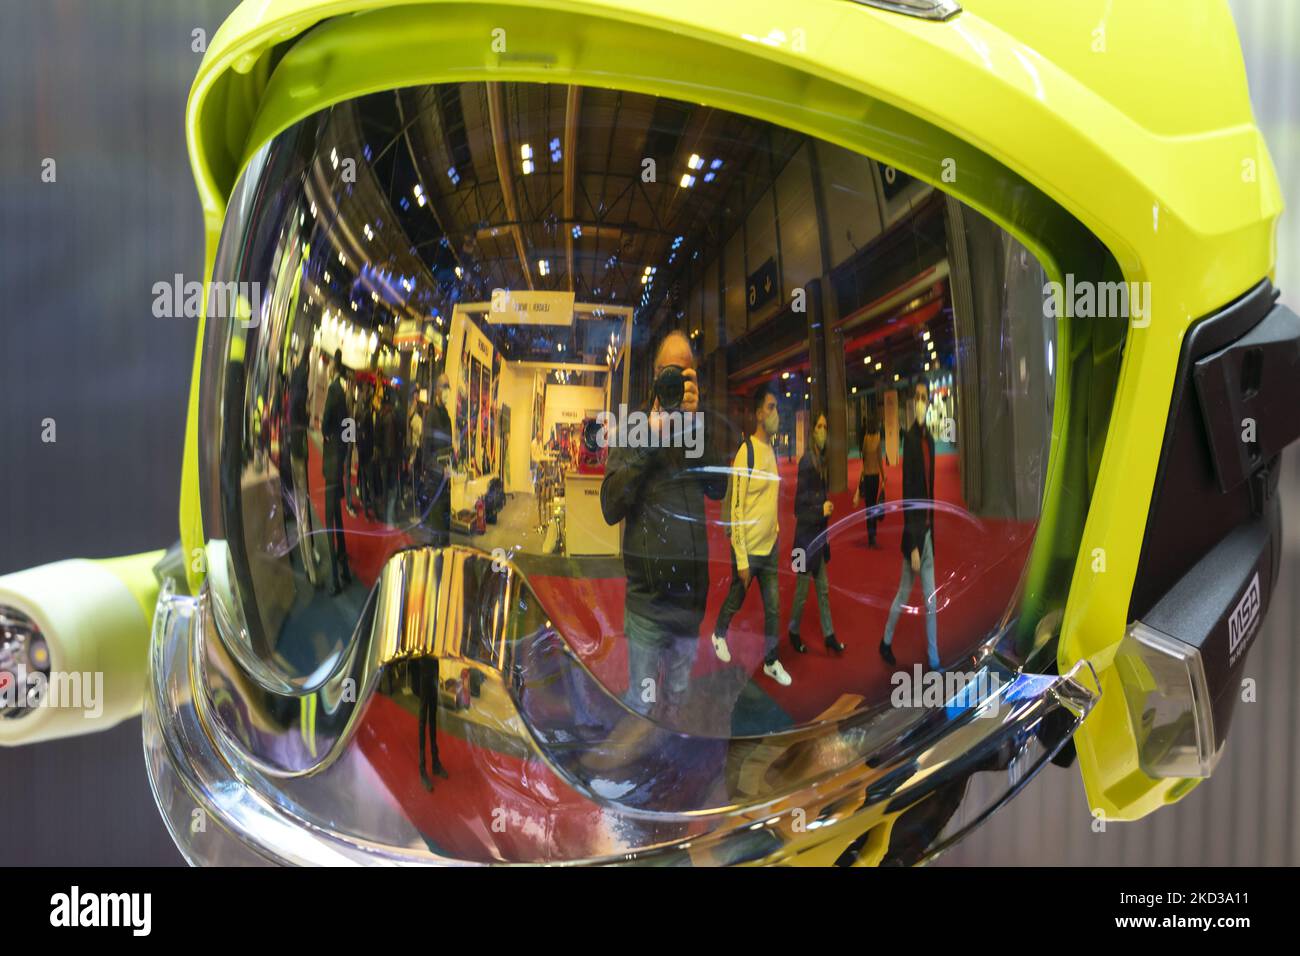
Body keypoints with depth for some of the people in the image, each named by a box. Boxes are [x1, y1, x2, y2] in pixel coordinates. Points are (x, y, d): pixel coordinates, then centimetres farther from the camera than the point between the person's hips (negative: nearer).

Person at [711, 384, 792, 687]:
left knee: (773, 608, 11)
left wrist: (775, 530, 15)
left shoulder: (773, 450, 4)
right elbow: (736, 510, -20)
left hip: (770, 547, 6)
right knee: (735, 600, 16)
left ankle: (771, 661, 25)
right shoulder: (746, 453, -20)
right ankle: (719, 634, 42)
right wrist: (742, 560, -19)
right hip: (748, 549, -6)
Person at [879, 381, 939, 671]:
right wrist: (913, 544, -19)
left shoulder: (929, 440, 8)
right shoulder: (910, 439, -16)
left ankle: (934, 660, 18)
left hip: (928, 529, 7)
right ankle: (886, 642, 30)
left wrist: (931, 529, 16)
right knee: (903, 594, 9)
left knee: (931, 601, 11)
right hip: (914, 531, -7)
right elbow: (907, 491, -18)